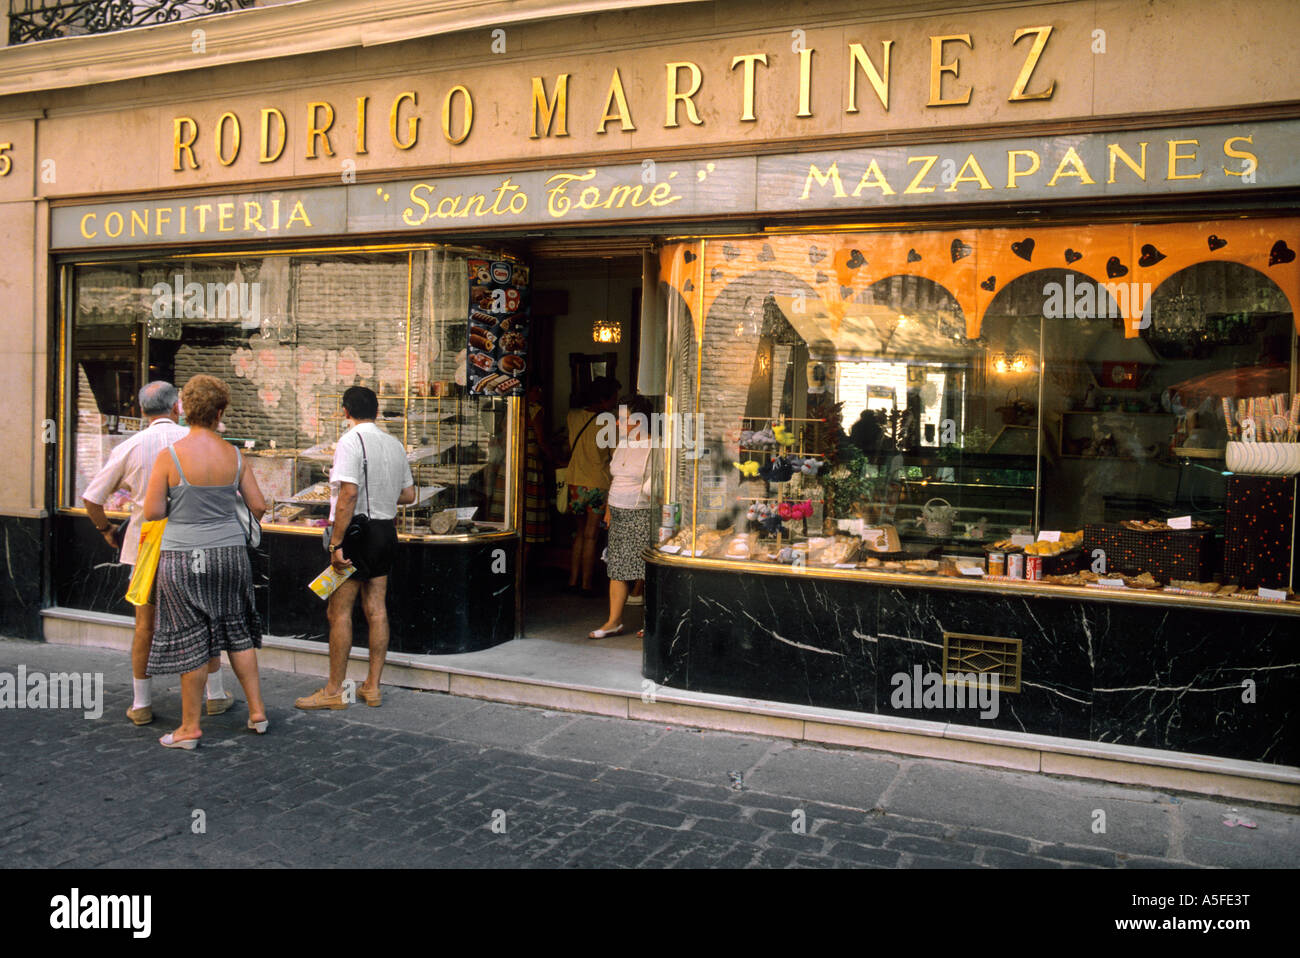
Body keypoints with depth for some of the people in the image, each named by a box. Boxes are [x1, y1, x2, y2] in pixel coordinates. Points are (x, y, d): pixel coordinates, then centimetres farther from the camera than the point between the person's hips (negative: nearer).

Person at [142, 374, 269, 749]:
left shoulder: (169, 455, -12)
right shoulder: (234, 456, -2)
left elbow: (152, 512, -10)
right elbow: (258, 507, 3)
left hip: (183, 556, -3)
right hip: (229, 552, 3)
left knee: (190, 641, 5)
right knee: (236, 630, 17)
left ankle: (190, 727, 15)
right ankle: (257, 711, 22)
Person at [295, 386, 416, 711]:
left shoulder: (350, 442, -12)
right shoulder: (395, 445, 10)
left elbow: (349, 493, -22)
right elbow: (409, 495, 14)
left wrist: (335, 543, -20)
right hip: (386, 530, 7)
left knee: (339, 611, 0)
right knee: (376, 609, 10)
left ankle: (334, 691, 6)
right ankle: (372, 687, 15)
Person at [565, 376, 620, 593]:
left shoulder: (573, 416, 2)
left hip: (575, 483, 4)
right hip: (599, 485, -4)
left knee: (581, 533, 16)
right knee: (590, 536, 3)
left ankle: (573, 580, 15)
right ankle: (586, 584, 8)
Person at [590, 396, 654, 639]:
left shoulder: (653, 448, -10)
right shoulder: (622, 446, 14)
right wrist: (608, 509, 19)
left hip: (642, 516, -7)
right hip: (619, 515, 8)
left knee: (647, 569, -2)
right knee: (617, 568, 7)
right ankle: (614, 622, 11)